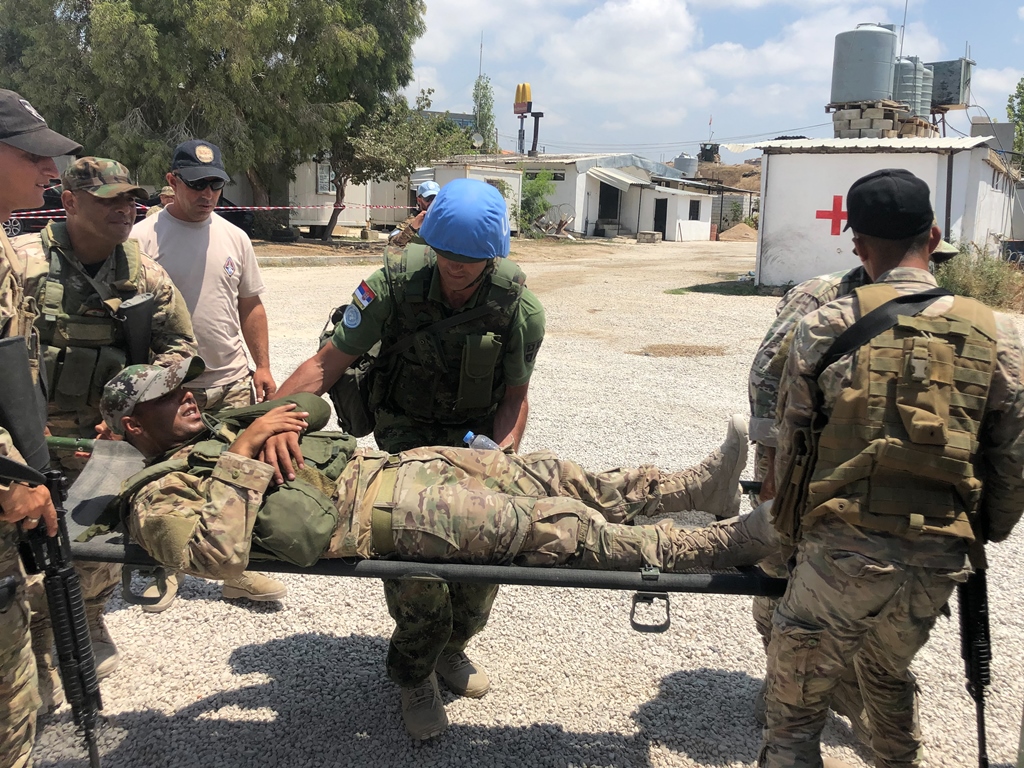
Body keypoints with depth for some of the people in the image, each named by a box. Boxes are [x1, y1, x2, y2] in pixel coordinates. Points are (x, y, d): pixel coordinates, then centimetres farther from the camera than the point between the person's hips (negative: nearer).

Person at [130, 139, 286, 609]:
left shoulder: (233, 237, 8)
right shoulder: (143, 238, -6)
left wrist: (262, 367, 11)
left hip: (232, 383, 3)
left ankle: (241, 571, 20)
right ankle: (166, 570, 26)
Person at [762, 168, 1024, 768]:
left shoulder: (824, 329, -5)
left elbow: (789, 444, 1)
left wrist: (794, 528, 17)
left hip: (843, 553, -4)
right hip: (939, 564, 4)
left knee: (795, 716, 8)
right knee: (889, 673, 31)